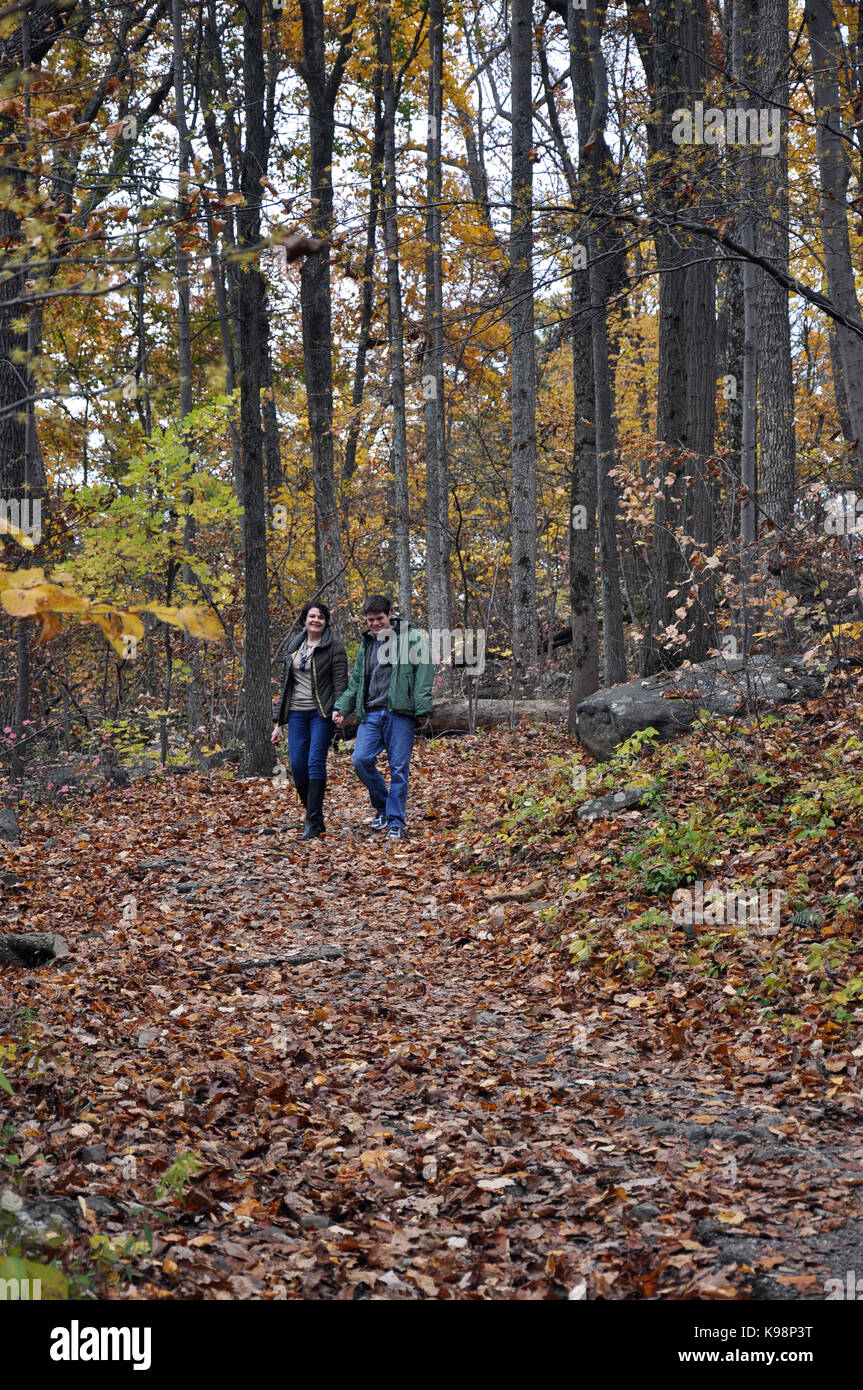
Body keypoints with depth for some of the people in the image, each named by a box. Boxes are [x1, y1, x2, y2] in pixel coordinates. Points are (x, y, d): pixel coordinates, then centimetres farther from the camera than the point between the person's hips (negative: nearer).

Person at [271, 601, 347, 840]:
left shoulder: (333, 645, -1)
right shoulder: (294, 646, 15)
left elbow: (340, 681, -6)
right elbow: (285, 685, 18)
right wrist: (278, 722, 15)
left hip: (322, 713, -5)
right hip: (297, 713, 5)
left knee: (316, 762, -12)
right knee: (297, 765, -1)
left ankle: (313, 823, -11)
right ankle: (315, 817, 14)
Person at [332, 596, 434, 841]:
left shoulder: (410, 637, 1)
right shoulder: (366, 644, 20)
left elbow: (424, 672, -6)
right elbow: (356, 681, 25)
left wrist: (421, 708, -14)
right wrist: (342, 707, 12)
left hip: (399, 713, -5)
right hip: (371, 714, 5)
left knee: (399, 768, -3)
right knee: (361, 760, -10)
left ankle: (395, 822, 6)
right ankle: (382, 805, 12)